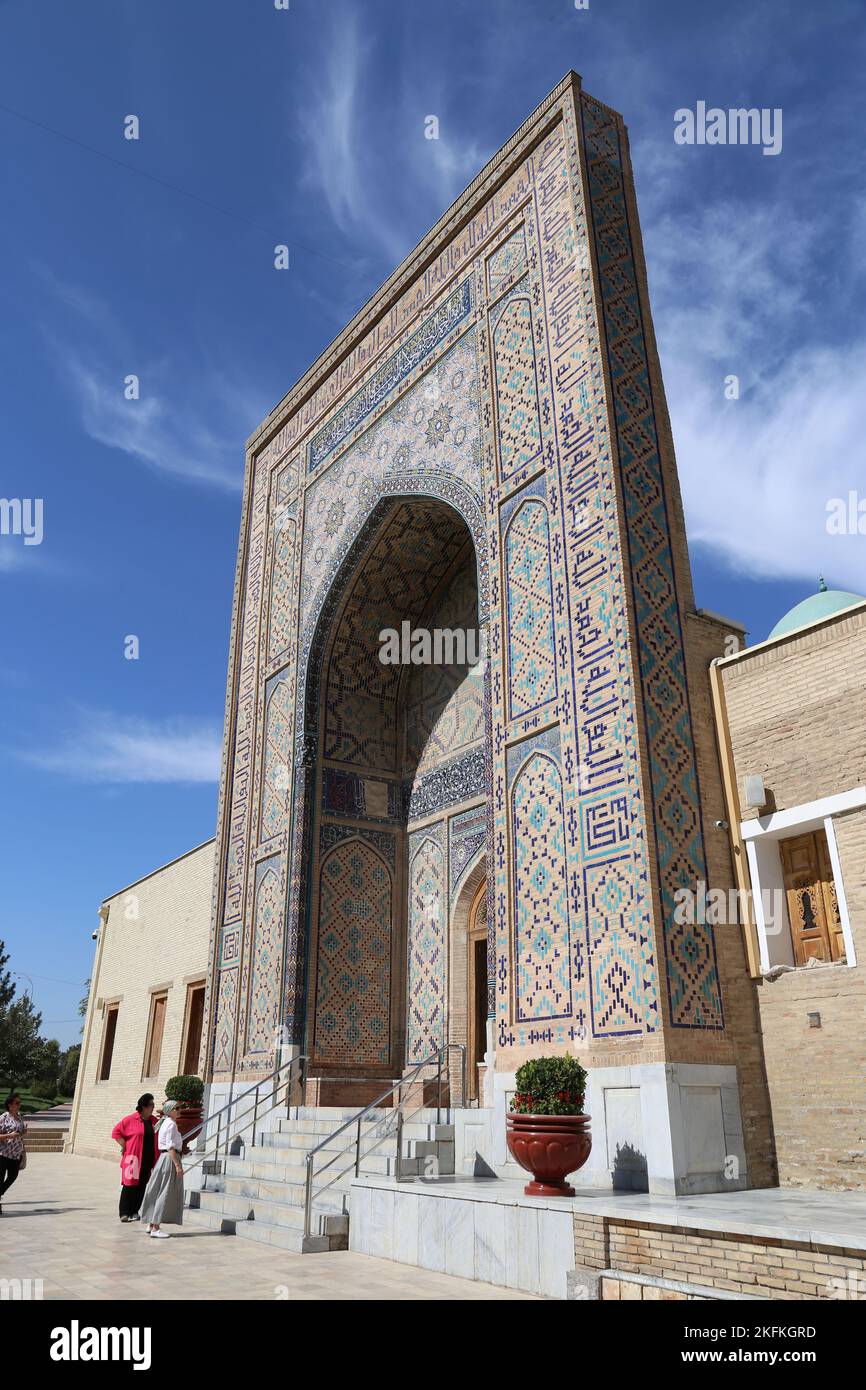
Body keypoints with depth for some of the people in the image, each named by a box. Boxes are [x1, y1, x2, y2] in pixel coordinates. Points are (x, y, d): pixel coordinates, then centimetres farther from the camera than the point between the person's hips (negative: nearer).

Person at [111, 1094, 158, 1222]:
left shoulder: (154, 1121, 9)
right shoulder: (131, 1120, -6)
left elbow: (158, 1139, 15)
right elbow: (116, 1131, -2)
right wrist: (124, 1145, -7)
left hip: (148, 1160, 4)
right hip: (134, 1158, -4)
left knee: (142, 1187, 6)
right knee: (129, 1185, -2)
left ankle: (134, 1212, 16)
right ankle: (124, 1213, 4)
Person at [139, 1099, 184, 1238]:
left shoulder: (165, 1123, 16)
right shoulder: (171, 1124, -14)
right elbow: (171, 1147, -19)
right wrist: (177, 1165, -20)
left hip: (163, 1157, 10)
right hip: (170, 1158, -10)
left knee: (159, 1192, 15)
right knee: (165, 1193, -5)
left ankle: (152, 1225, 22)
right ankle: (155, 1229, -3)